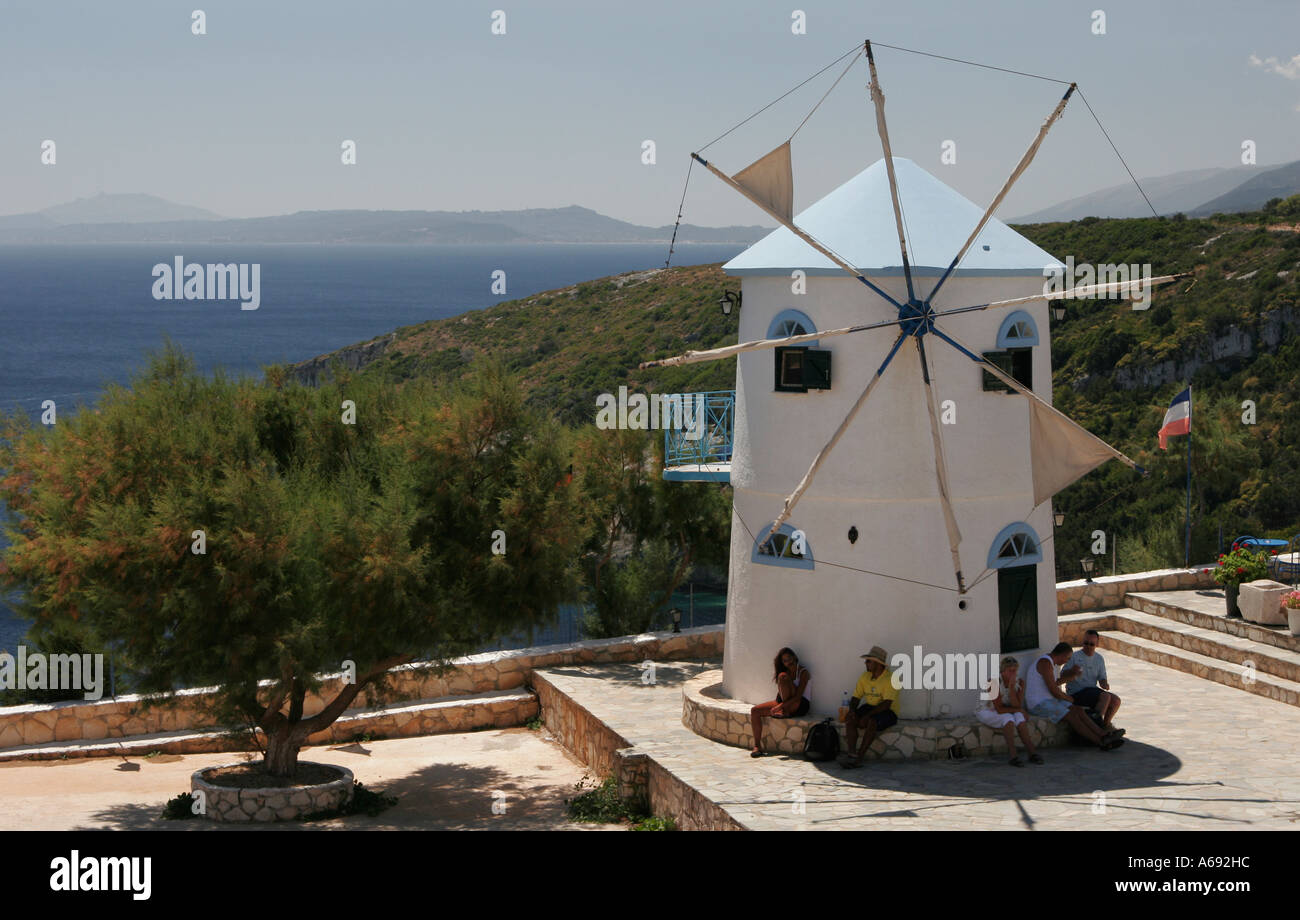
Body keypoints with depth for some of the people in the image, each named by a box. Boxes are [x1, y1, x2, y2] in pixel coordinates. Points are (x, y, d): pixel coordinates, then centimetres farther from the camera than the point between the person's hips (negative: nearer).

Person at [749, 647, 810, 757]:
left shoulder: (803, 673, -7)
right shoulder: (786, 672, 15)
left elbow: (798, 696, -17)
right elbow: (779, 694, 11)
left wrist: (781, 706, -24)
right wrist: (778, 706, -10)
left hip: (800, 705, -7)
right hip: (783, 702, 7)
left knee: (783, 676, -25)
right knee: (755, 711, -13)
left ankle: (785, 711, -20)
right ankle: (756, 746, -19)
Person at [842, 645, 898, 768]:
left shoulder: (890, 678, -16)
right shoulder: (865, 676, 6)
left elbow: (886, 704, -23)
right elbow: (856, 697, 9)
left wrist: (868, 716, -29)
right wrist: (852, 710, -14)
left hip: (888, 712, -6)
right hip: (869, 707, 6)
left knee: (872, 722, -36)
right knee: (850, 719, -20)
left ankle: (859, 757, -30)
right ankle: (851, 755, -28)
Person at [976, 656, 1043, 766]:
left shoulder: (1020, 683, -10)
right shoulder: (994, 682, -25)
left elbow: (1017, 706, -20)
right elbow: (999, 709, -25)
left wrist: (1011, 687, -31)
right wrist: (1021, 711, -19)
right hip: (986, 711, -5)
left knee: (1019, 717, -27)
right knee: (1008, 718, -34)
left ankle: (1031, 752, -32)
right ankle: (1013, 755, -39)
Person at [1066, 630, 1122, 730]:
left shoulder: (1099, 659, 12)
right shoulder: (1074, 657, -7)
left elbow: (1102, 678, 13)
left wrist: (1105, 684, -10)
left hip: (1093, 690, 6)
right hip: (1077, 693, -6)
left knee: (1116, 700, -14)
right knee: (1105, 696, -28)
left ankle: (1106, 725, 10)